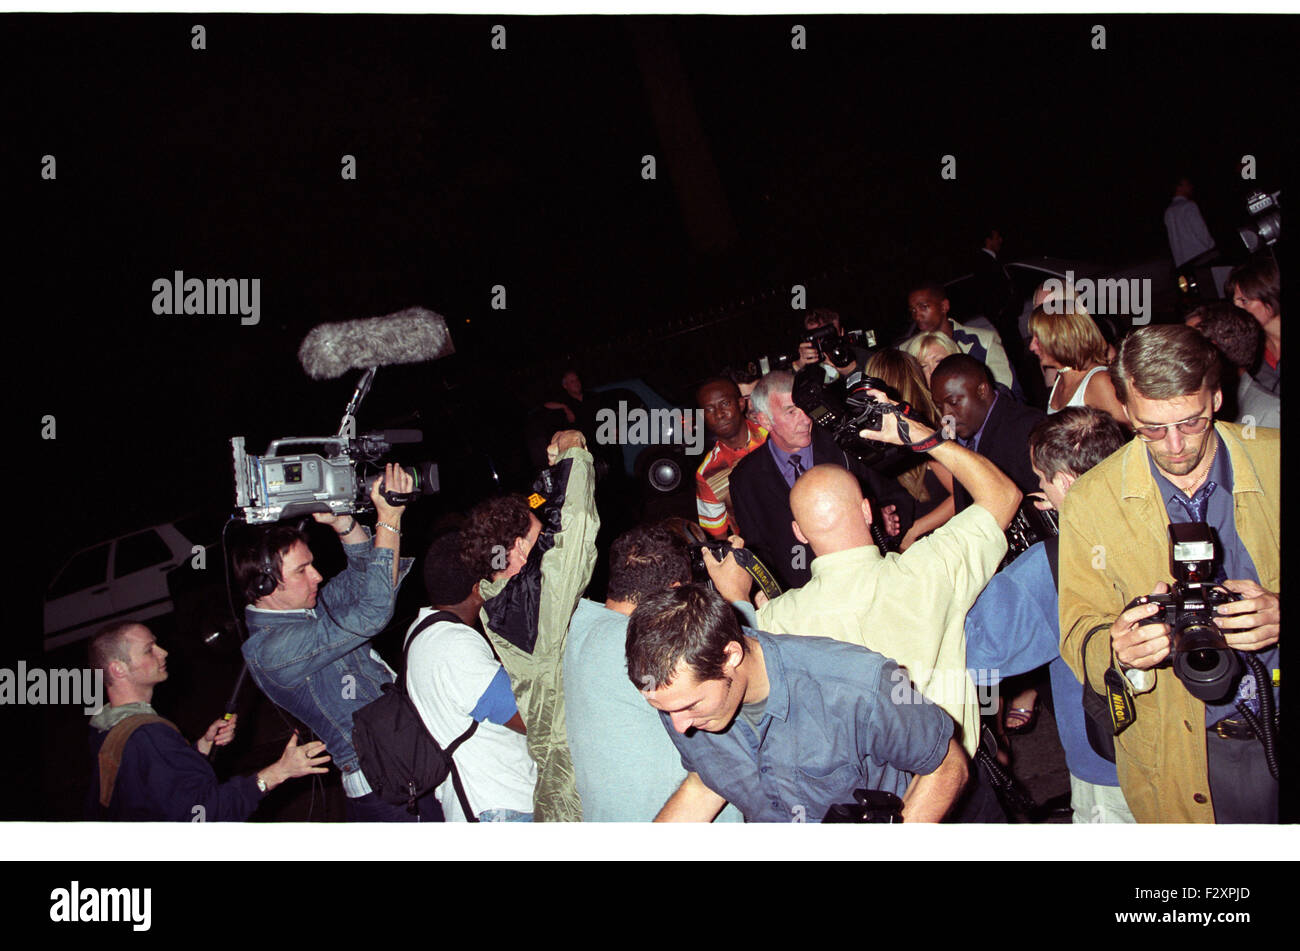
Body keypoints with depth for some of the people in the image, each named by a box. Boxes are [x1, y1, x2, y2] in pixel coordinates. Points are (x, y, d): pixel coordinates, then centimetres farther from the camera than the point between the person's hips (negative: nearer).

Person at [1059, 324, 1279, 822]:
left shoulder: (1275, 464, -6)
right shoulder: (1090, 501, -8)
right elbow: (1080, 633, -7)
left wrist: (1280, 615, -24)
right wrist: (1120, 652, -30)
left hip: (1281, 726, 1)